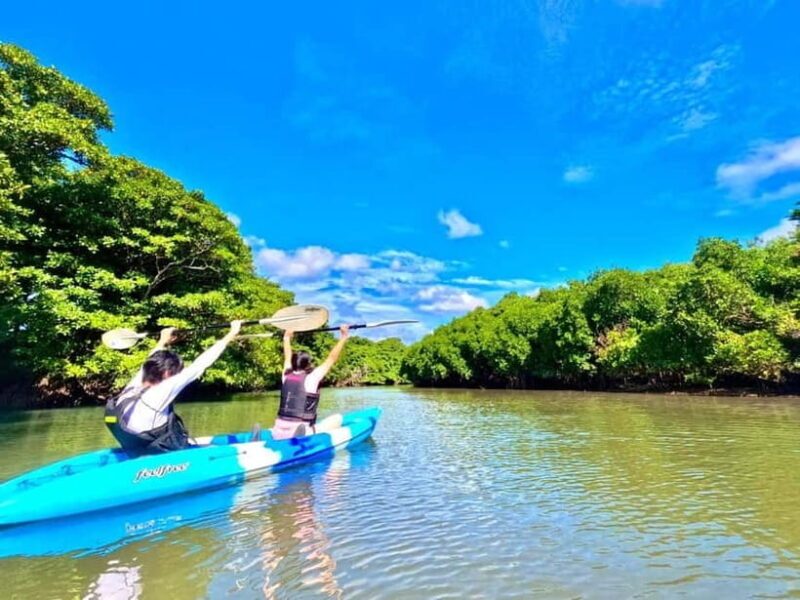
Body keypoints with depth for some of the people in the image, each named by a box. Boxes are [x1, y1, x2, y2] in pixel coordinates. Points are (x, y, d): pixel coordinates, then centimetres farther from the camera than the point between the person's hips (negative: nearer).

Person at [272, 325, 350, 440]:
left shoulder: (286, 376, 6)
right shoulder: (311, 378, -8)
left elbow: (288, 357, 26)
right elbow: (332, 358, -3)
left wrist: (287, 338, 42)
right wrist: (344, 337, 4)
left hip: (277, 434, 6)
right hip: (299, 435, -6)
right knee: (337, 418, 4)